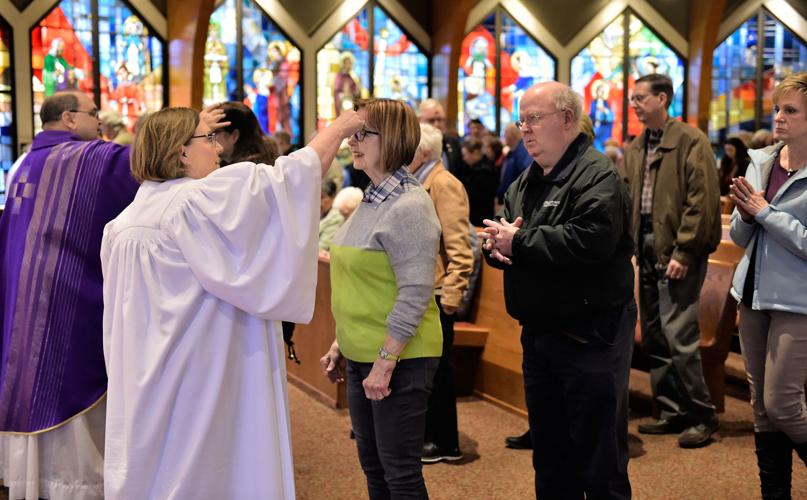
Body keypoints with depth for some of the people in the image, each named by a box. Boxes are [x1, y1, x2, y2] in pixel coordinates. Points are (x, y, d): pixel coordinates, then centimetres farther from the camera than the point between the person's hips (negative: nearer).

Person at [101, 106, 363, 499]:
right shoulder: (198, 202, -16)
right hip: (195, 375, -8)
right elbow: (287, 179, -16)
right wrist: (340, 126, -6)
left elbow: (117, 315, 14)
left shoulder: (126, 221, 8)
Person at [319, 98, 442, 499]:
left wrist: (385, 362, -21)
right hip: (362, 357, 9)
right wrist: (340, 344, 16)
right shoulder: (371, 200, 11)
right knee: (372, 466, 17)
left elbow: (415, 293, -21)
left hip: (398, 358, -9)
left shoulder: (409, 207, -16)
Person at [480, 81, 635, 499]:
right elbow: (497, 234, 14)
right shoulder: (525, 182, 15)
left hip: (589, 337, -9)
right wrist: (495, 244, -11)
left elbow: (590, 241, -30)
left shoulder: (596, 175, -14)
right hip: (539, 335, 9)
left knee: (599, 460, 1)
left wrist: (518, 242, -20)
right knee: (550, 458, 19)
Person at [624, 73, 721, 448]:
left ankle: (701, 416, 5)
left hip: (678, 250, -8)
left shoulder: (691, 141, -7)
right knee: (653, 336, 10)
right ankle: (671, 412, 22)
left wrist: (684, 251, -17)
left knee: (678, 335, -10)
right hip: (647, 249, 8)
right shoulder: (635, 148, 14)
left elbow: (702, 200, -13)